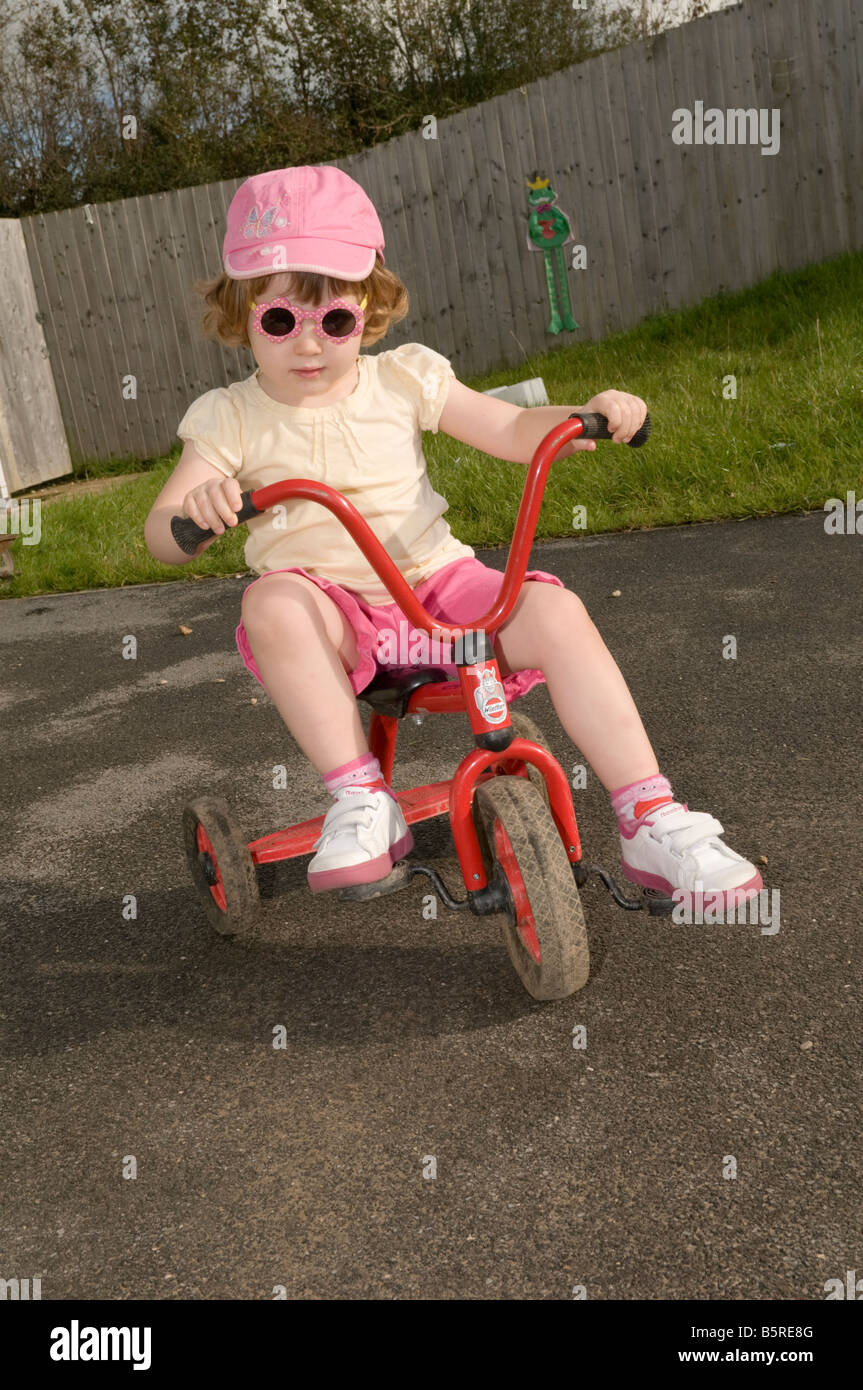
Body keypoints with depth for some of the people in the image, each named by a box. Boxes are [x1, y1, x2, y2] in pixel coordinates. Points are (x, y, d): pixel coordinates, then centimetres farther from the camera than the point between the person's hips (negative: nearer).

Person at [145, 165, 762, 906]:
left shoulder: (402, 379, 8)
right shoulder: (231, 418, 3)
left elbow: (513, 431, 9)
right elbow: (162, 533, -6)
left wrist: (591, 414, -10)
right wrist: (194, 511, -30)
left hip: (438, 580, 2)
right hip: (331, 610, -1)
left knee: (555, 610, -23)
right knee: (272, 602, -35)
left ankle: (651, 821, -17)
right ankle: (362, 802, -27)